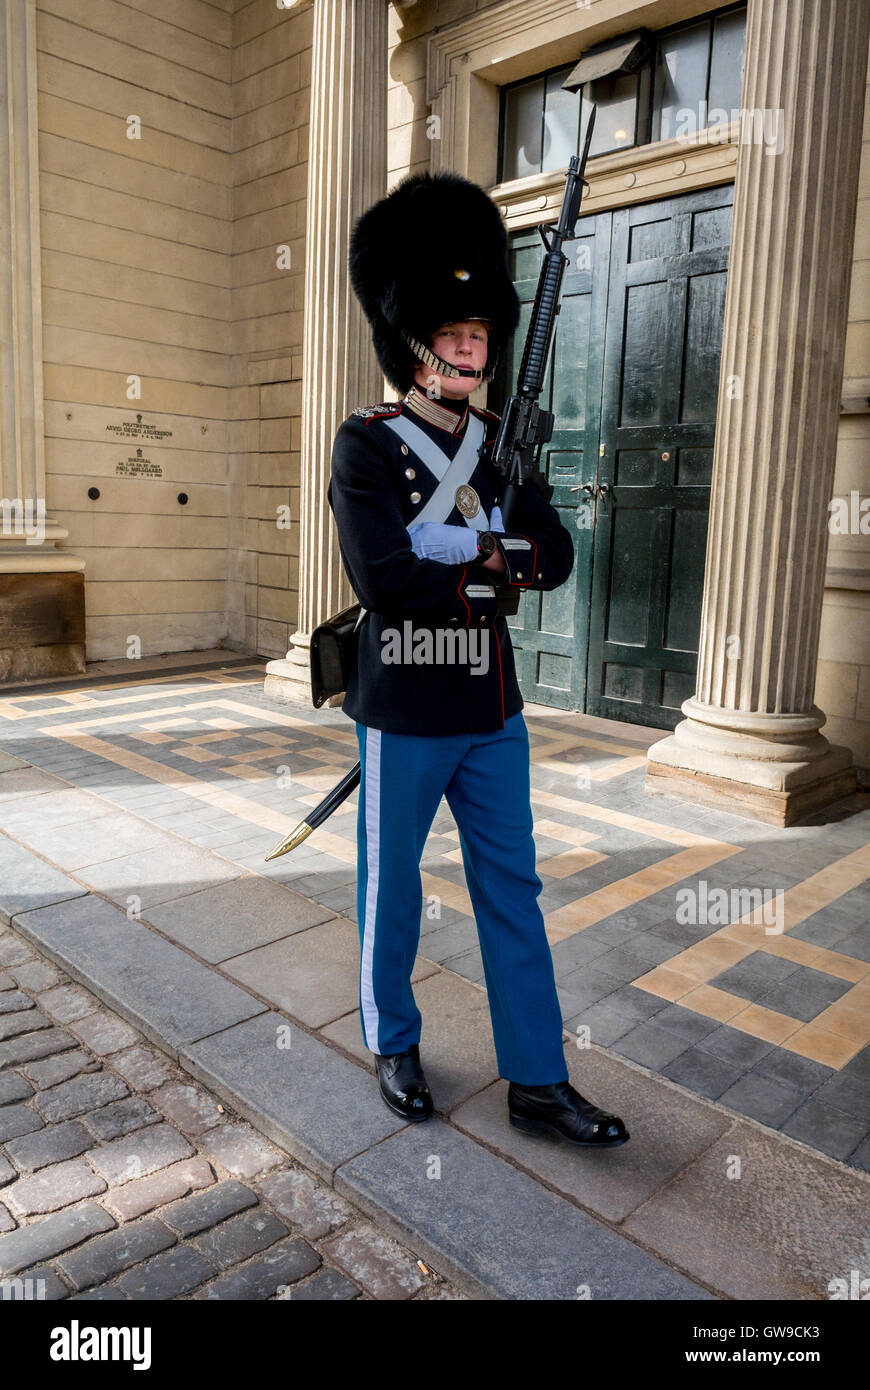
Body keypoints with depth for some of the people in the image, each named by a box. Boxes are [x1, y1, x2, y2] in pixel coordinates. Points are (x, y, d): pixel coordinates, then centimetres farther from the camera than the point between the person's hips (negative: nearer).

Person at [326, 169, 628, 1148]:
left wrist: (465, 542, -16)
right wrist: (493, 561, -11)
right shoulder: (366, 444, -9)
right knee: (392, 890, 12)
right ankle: (394, 1047, 36)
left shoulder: (503, 444, 9)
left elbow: (556, 559, 0)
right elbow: (386, 580, -22)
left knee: (513, 893, 11)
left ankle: (538, 1083, 25)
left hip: (493, 710, 6)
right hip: (405, 716, -5)